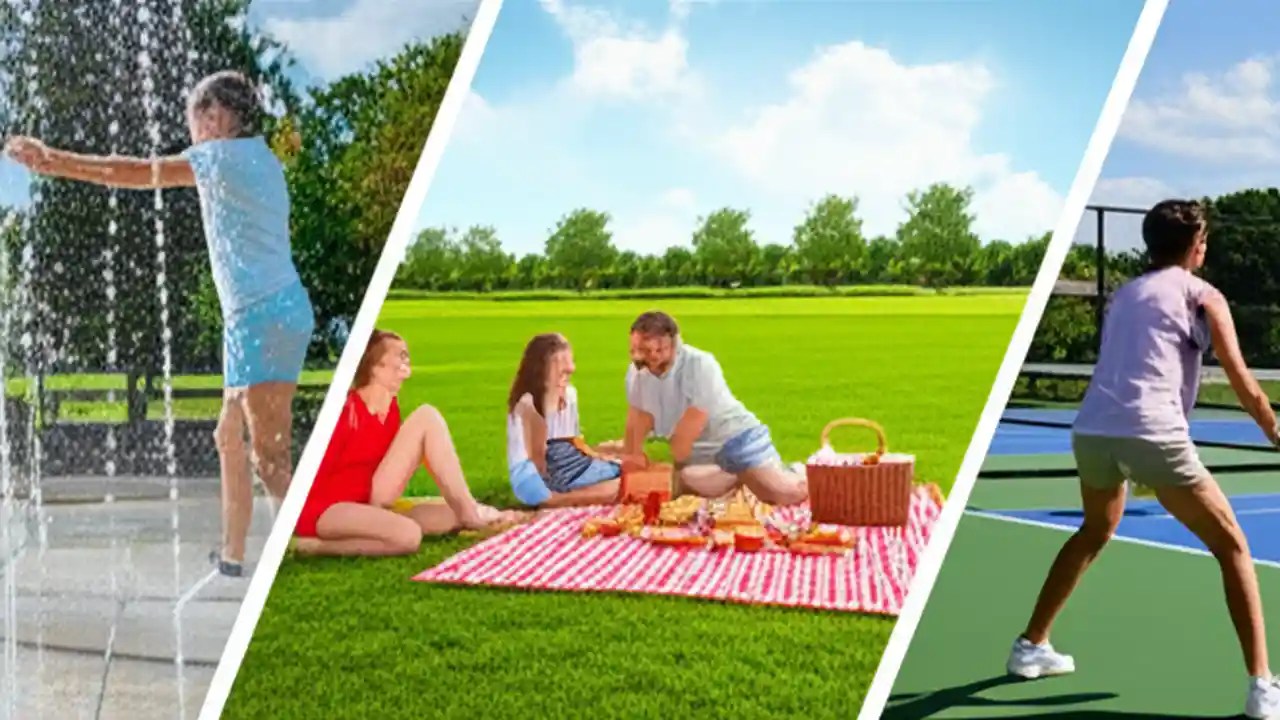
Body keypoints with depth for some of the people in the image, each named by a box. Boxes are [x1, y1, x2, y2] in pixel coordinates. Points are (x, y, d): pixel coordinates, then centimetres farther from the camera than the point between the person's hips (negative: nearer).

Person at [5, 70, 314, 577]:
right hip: (272, 313, 10)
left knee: (271, 458, -12)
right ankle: (232, 555, 26)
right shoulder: (256, 159, 20)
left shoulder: (227, 155, -8)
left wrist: (53, 161, -7)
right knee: (230, 437, 18)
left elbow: (138, 174, -12)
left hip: (263, 315, -10)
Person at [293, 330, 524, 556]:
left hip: (367, 504, 7)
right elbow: (319, 469, -15)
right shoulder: (346, 410, -16)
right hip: (324, 510, -7)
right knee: (408, 535, -35)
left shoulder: (391, 410, 9)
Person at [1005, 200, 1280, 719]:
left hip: (1092, 430, 6)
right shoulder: (1202, 294, 10)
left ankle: (1030, 647, 36)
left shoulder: (1123, 294, 25)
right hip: (1152, 434, -6)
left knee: (1094, 534, 31)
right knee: (1232, 546, 7)